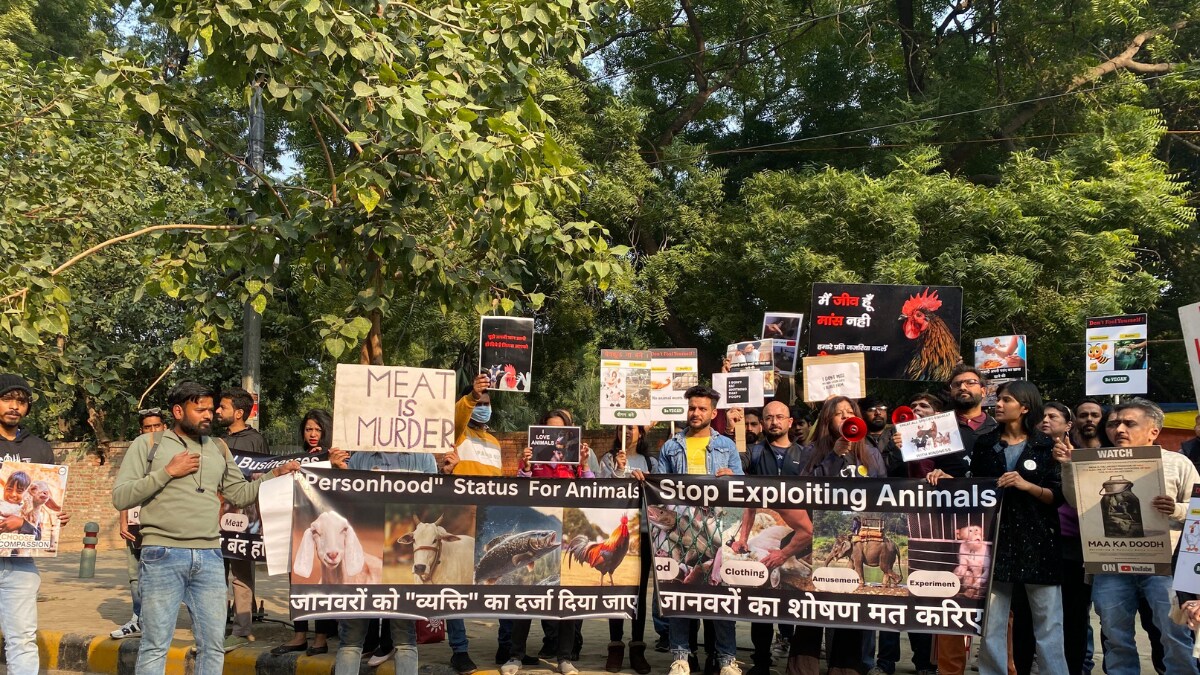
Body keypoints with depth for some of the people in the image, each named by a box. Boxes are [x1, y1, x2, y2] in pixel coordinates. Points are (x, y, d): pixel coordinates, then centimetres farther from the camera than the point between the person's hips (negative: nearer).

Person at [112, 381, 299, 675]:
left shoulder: (218, 448, 16)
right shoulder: (148, 443, 3)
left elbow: (240, 494, 16)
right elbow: (120, 497, -4)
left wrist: (275, 474, 4)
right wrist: (167, 472, -10)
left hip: (210, 557, 4)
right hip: (162, 556, -4)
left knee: (213, 645, 8)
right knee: (155, 645, 1)